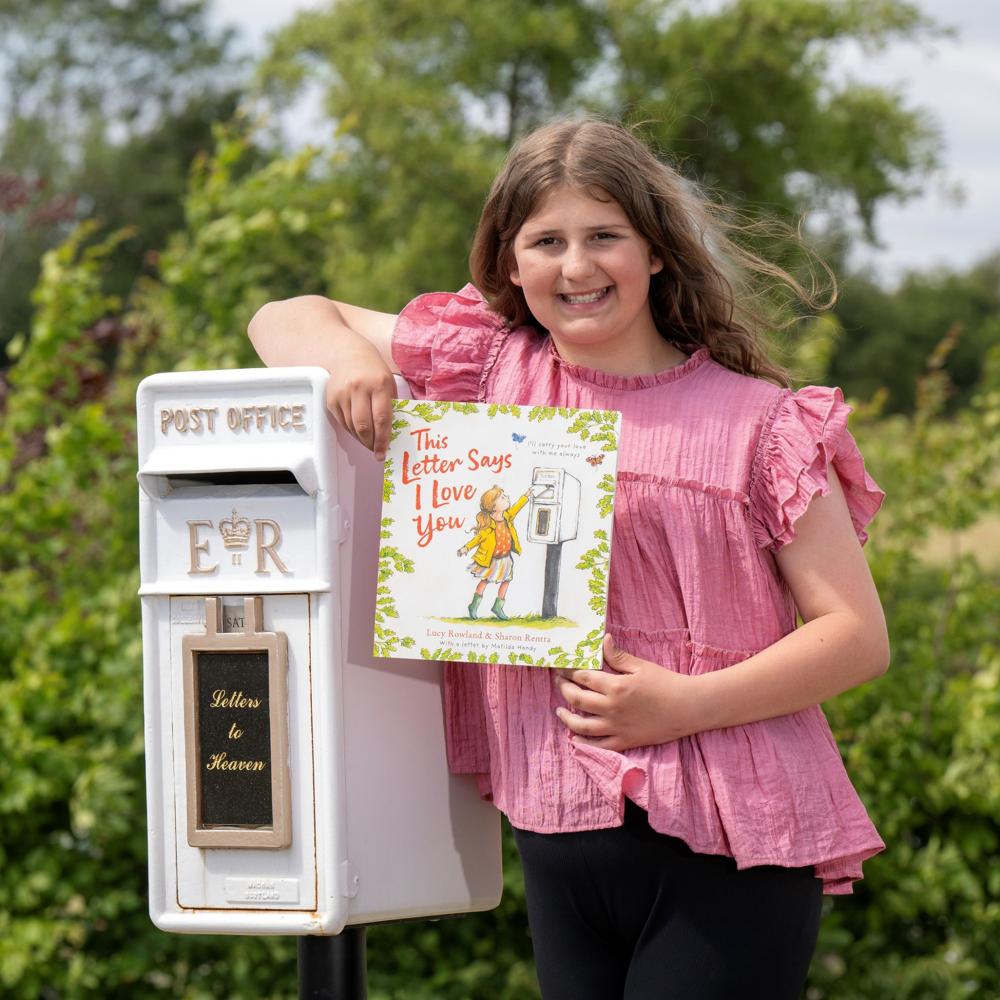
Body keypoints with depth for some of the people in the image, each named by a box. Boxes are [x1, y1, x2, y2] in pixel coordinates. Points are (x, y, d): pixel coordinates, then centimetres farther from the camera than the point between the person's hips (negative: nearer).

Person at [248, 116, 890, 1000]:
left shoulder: (757, 422, -2)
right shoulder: (489, 366, 9)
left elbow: (857, 635, -3)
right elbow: (285, 321, 18)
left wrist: (689, 704, -15)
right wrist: (345, 355, -5)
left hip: (730, 856, -4)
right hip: (560, 840, 4)